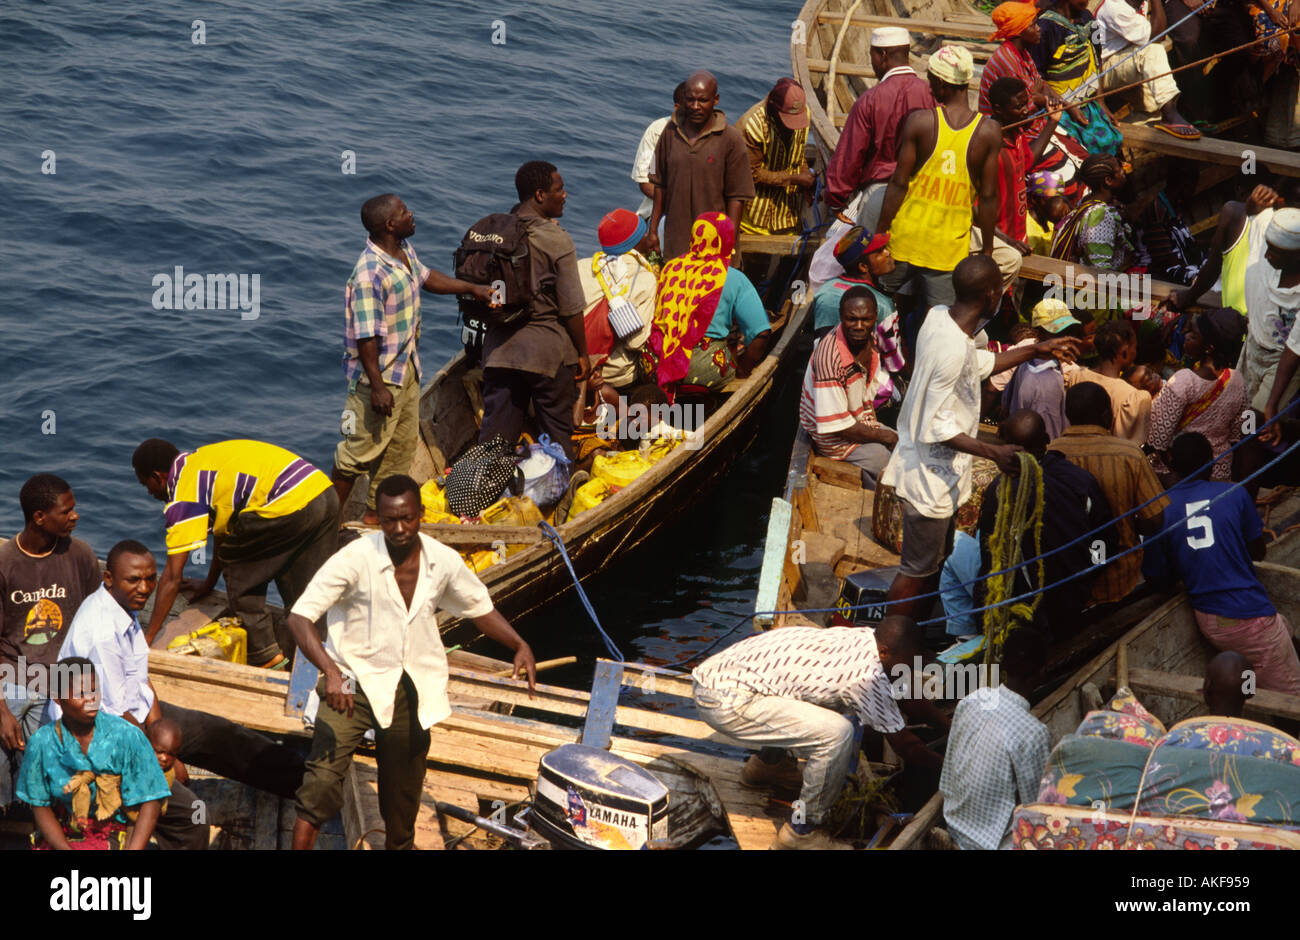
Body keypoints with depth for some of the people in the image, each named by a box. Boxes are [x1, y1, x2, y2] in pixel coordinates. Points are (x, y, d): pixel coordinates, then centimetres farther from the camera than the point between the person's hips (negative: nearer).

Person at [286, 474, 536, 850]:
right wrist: (331, 672, -39)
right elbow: (300, 616, -24)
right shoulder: (356, 559, -20)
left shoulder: (443, 561, -6)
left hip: (410, 690, 4)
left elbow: (480, 608, 11)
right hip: (353, 685, -4)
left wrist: (519, 646, -7)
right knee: (323, 780, -18)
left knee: (403, 792, 17)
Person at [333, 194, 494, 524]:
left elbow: (425, 276, 23)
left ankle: (377, 510, 33)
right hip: (380, 373, -10)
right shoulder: (369, 273, -29)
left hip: (406, 367, 10)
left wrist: (473, 289, 24)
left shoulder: (404, 250, 0)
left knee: (403, 441, 18)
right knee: (362, 447, 0)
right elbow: (366, 336, -27)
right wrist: (377, 386, -26)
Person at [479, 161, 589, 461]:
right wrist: (583, 354, -3)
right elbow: (571, 308, -12)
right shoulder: (556, 240, -15)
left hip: (499, 349, 5)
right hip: (549, 351, -5)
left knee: (495, 434, 9)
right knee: (556, 432, 10)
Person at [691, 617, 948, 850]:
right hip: (724, 701, -10)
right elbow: (904, 746, -8)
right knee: (836, 733, -22)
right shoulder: (867, 676, -20)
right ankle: (801, 832, -7)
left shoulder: (867, 638, 5)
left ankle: (765, 764, 38)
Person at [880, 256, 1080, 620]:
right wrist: (994, 452, -29)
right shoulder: (952, 348, -31)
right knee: (917, 569, 5)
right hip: (931, 478, -10)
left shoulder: (939, 317, -2)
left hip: (939, 470, 10)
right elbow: (937, 427, -28)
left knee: (936, 561, 23)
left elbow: (978, 364, 17)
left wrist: (1037, 350, 20)